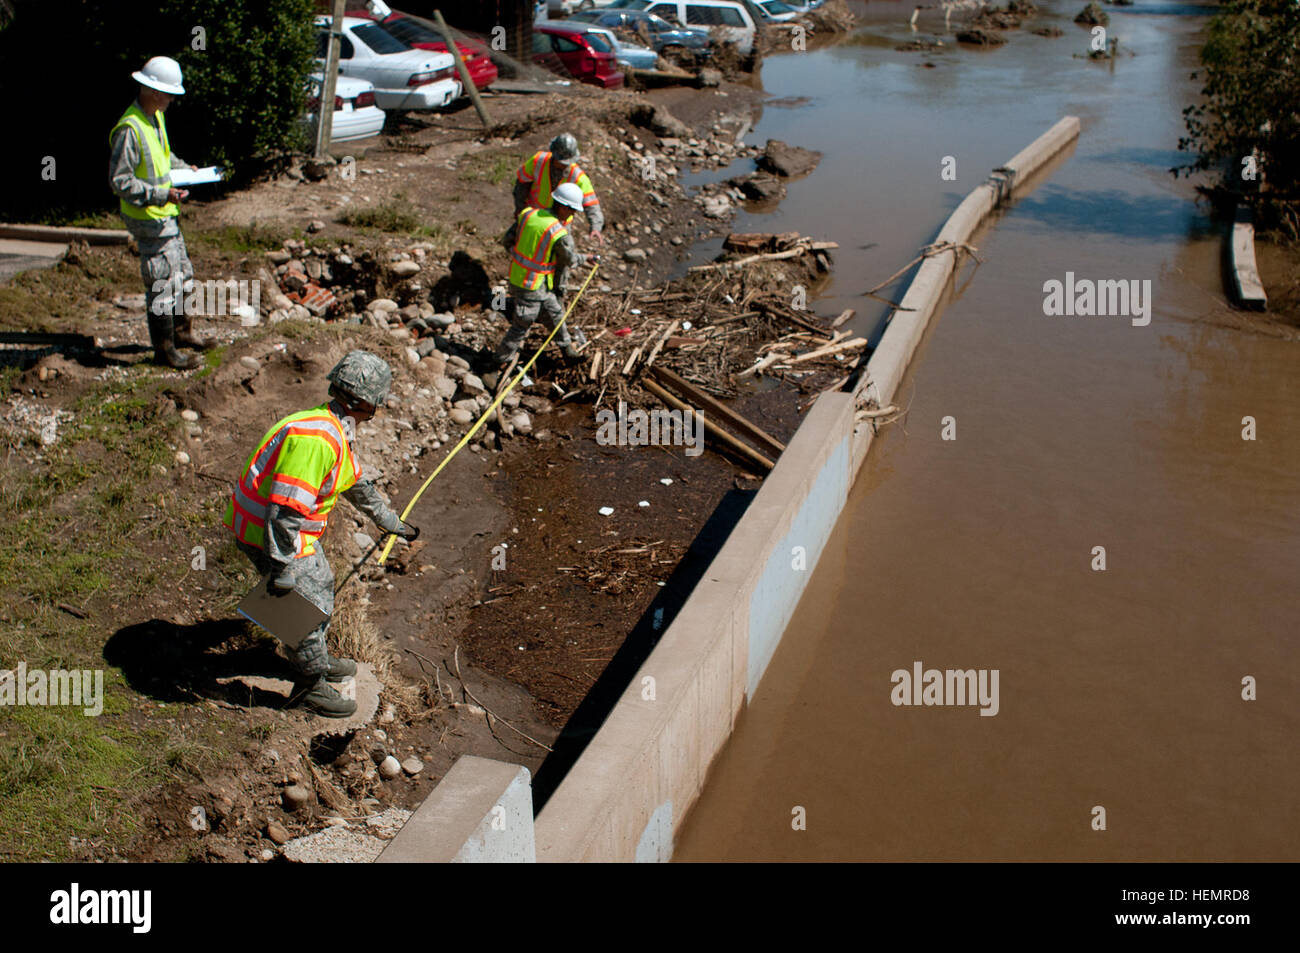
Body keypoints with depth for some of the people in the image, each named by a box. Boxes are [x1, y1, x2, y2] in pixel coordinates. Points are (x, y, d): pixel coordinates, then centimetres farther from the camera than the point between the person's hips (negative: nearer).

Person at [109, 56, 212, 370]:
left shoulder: (156, 118, 8)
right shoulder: (129, 129, -22)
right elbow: (120, 181, -23)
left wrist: (187, 170, 9)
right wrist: (161, 195, -29)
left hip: (167, 214, 10)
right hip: (149, 219, -10)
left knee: (182, 274, 21)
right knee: (162, 283, -2)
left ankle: (181, 331, 38)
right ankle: (164, 349, 10)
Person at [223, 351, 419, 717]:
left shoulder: (335, 432, 6)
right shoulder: (316, 439, -30)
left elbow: (358, 483, 23)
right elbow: (285, 507, -32)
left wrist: (392, 522, 34)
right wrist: (282, 570, -28)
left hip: (288, 523, 10)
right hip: (267, 531, -10)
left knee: (320, 584, 24)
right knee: (310, 603, 2)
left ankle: (318, 659, 45)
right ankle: (312, 684, 21)